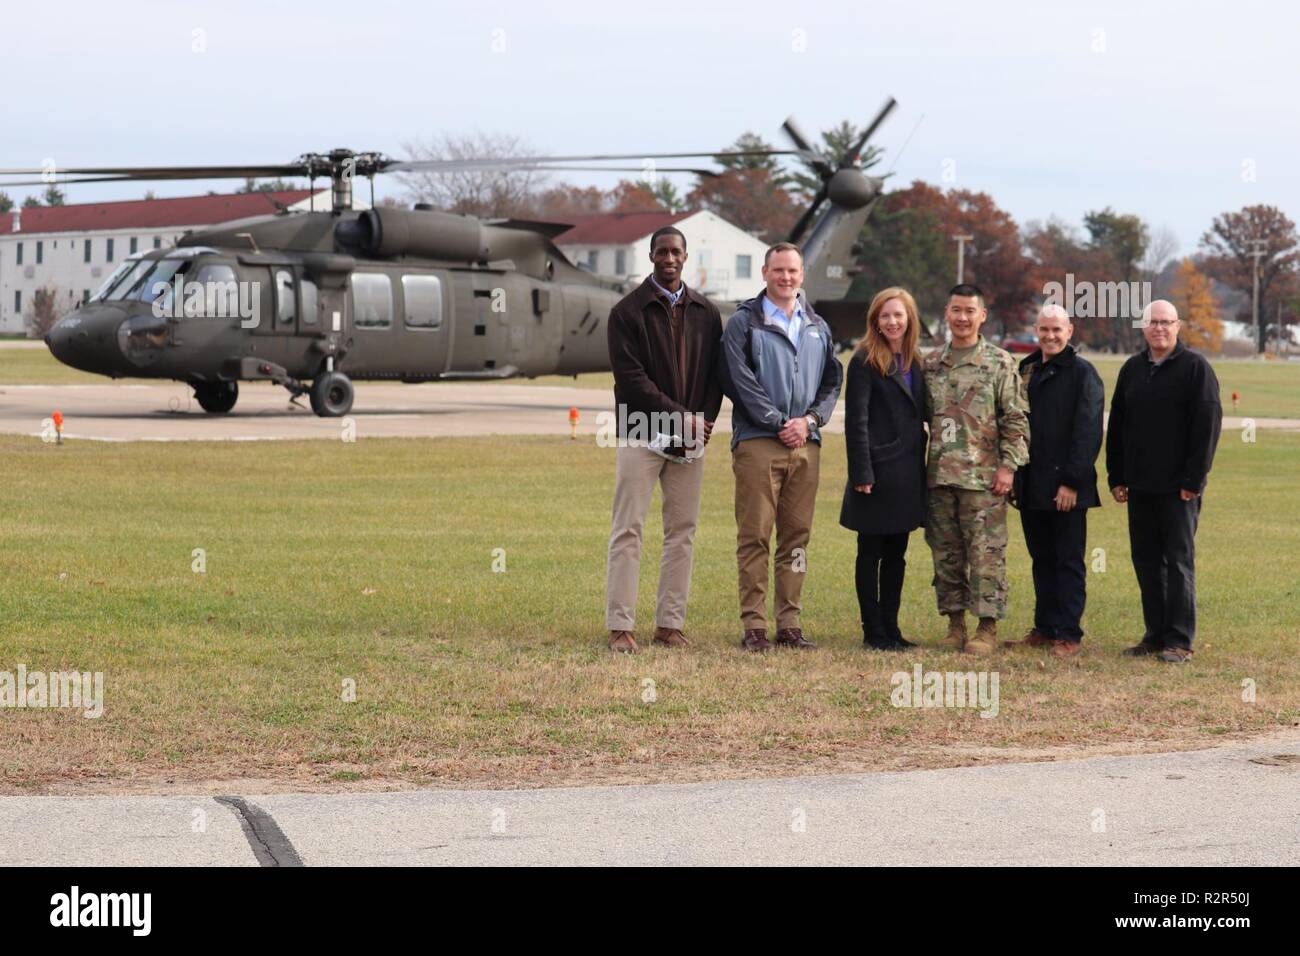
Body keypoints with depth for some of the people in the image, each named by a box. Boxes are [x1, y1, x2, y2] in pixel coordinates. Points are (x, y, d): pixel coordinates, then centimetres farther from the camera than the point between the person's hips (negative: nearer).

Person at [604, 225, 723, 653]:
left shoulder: (706, 313, 12)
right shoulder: (628, 312, 0)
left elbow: (716, 374, 12)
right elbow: (630, 376, -7)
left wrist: (705, 419, -4)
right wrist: (679, 416, -12)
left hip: (691, 439, 4)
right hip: (642, 435, -4)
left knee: (682, 533, 4)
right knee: (628, 531, -6)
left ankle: (670, 623, 8)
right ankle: (620, 626, -5)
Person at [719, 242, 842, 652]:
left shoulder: (818, 327, 17)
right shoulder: (744, 323, 2)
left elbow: (832, 382, 14)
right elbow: (740, 380, -6)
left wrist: (810, 420, -3)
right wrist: (778, 423, -12)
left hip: (806, 443, 5)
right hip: (757, 442, -4)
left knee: (797, 536, 5)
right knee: (755, 537, -6)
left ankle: (789, 623, 9)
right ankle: (754, 625, -4)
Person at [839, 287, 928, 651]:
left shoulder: (915, 363, 13)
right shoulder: (865, 361, -8)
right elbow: (856, 420, -12)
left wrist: (921, 469, 9)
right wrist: (862, 474, -17)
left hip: (907, 475, 7)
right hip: (878, 470, -7)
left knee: (896, 554, 11)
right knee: (871, 553, 1)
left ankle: (891, 628, 17)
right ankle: (873, 631, 5)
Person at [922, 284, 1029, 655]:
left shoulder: (1000, 364, 0)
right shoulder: (931, 364, 12)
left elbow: (1015, 420, -3)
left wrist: (1008, 465, -10)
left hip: (983, 477, -4)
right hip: (939, 475, 4)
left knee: (986, 553, -5)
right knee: (946, 553, 7)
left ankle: (988, 627, -1)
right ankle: (955, 624, 14)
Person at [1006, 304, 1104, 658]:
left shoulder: (1082, 373, -6)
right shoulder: (1027, 370, 14)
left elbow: (1088, 432, -12)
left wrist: (1072, 481, -17)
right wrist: (1013, 476, 10)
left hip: (1066, 488, -6)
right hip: (1031, 486, 6)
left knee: (1068, 560, -1)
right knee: (1042, 559, 12)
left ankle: (1069, 635, 2)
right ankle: (1045, 629, 19)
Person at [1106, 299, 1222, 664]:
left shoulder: (1195, 368, -5)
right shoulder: (1132, 370, 12)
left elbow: (1208, 425, -10)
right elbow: (1117, 426, 15)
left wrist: (1193, 479, -14)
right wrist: (1116, 477, 9)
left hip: (1178, 487, -6)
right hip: (1139, 486, 6)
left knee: (1179, 561, -3)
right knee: (1146, 561, 8)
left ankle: (1179, 641, 0)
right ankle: (1156, 634, 15)